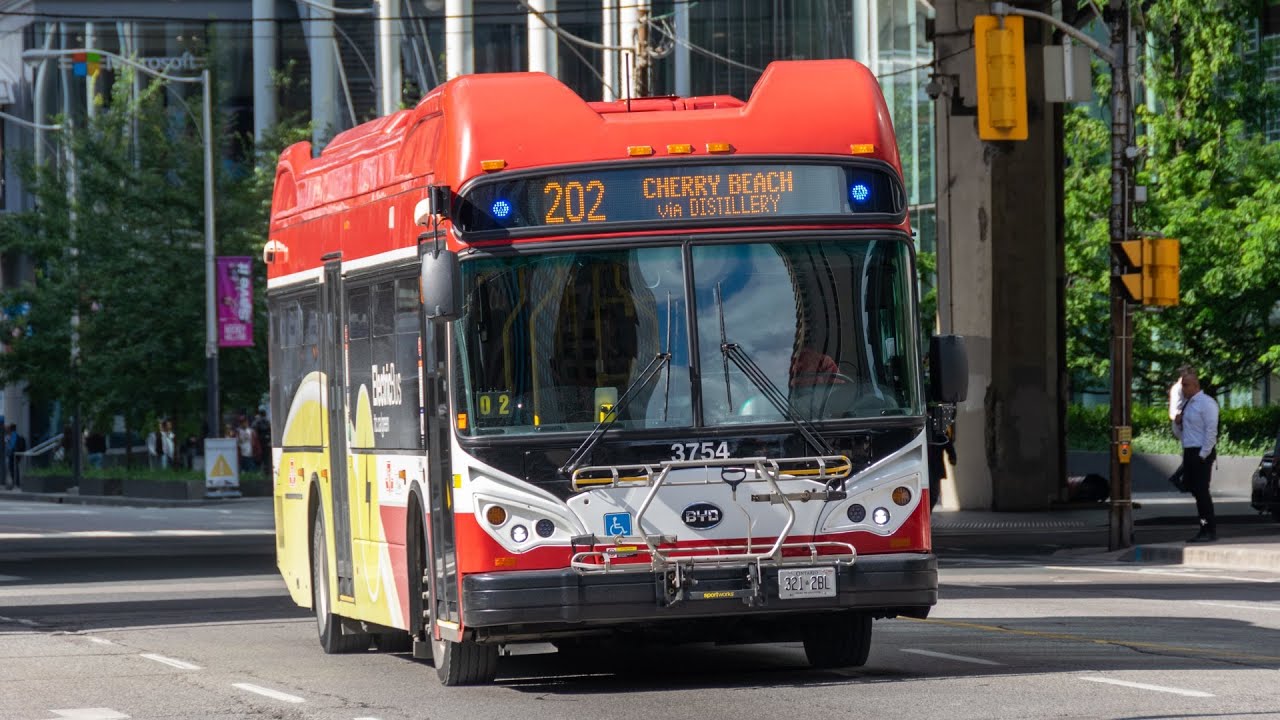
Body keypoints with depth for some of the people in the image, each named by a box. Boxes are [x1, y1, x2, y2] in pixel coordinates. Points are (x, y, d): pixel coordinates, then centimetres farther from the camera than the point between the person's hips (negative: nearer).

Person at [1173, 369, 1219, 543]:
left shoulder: (1206, 403, -10)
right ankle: (1204, 530, 13)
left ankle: (1210, 531, -6)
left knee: (1201, 491, -10)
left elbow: (1211, 431, -16)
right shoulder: (1186, 404, 17)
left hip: (1202, 454, -9)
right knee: (1194, 489, 8)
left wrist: (1203, 455, -18)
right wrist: (1177, 423, 2)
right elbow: (1179, 433, 24)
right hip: (1188, 452, 9)